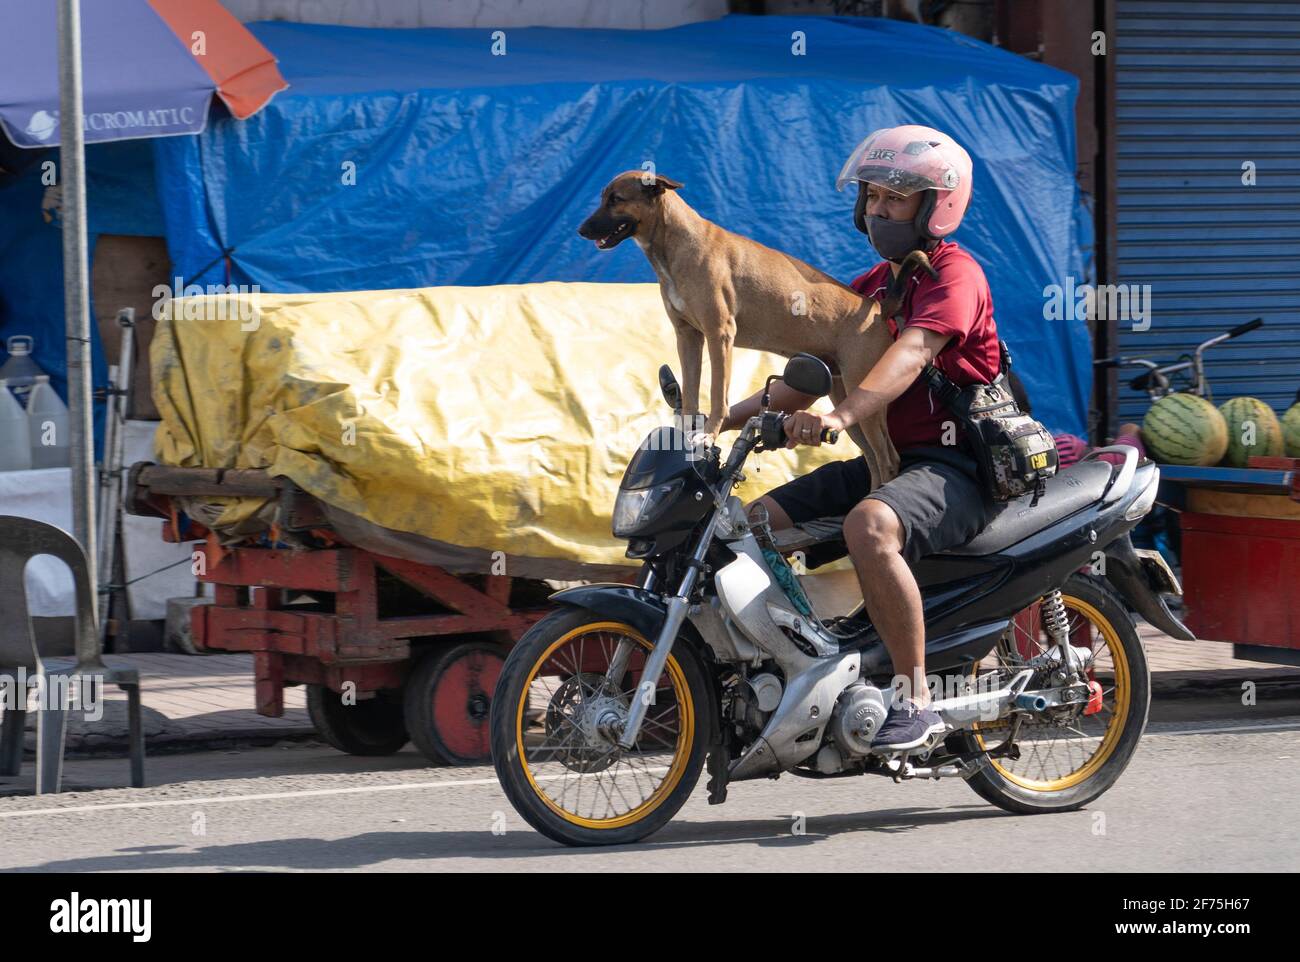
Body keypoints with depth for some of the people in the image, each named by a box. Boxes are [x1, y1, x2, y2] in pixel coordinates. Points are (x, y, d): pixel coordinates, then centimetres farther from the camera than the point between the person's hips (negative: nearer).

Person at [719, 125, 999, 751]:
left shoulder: (953, 273, -10)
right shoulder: (873, 286, 20)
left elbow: (911, 354, -28)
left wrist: (842, 416, -45)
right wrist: (729, 416, 6)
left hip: (953, 463, -9)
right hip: (885, 461, 10)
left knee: (869, 526, -39)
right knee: (756, 524, -1)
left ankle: (914, 698, -33)